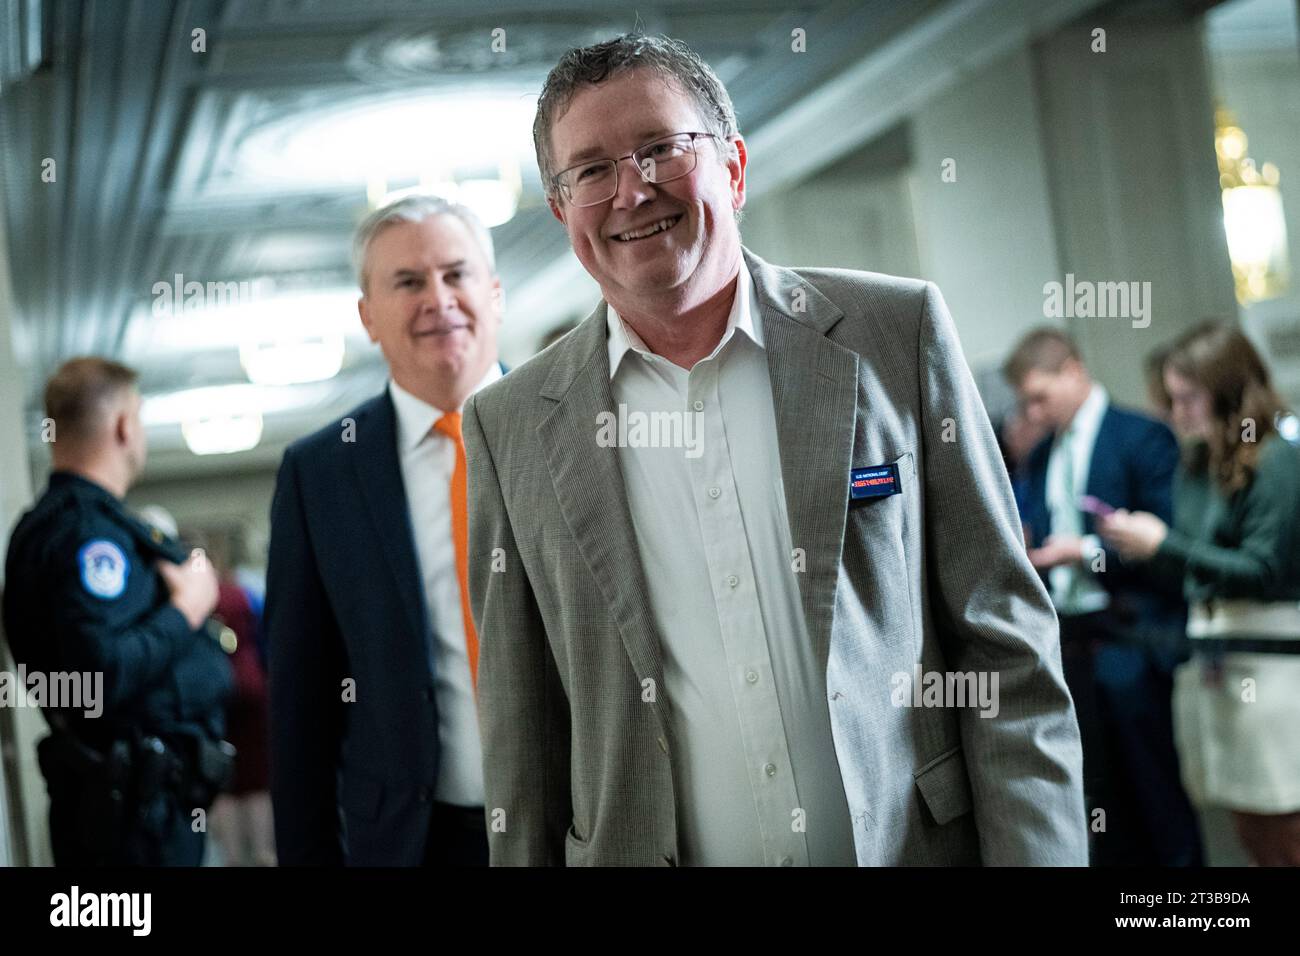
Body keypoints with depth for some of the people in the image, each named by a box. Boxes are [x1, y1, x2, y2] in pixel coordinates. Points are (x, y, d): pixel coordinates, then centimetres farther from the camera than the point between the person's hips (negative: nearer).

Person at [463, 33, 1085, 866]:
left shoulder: (896, 333, -4)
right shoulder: (511, 428, -1)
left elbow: (1006, 647, -4)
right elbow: (522, 733, 3)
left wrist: (1038, 854, -10)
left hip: (919, 845, 0)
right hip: (640, 850, 1)